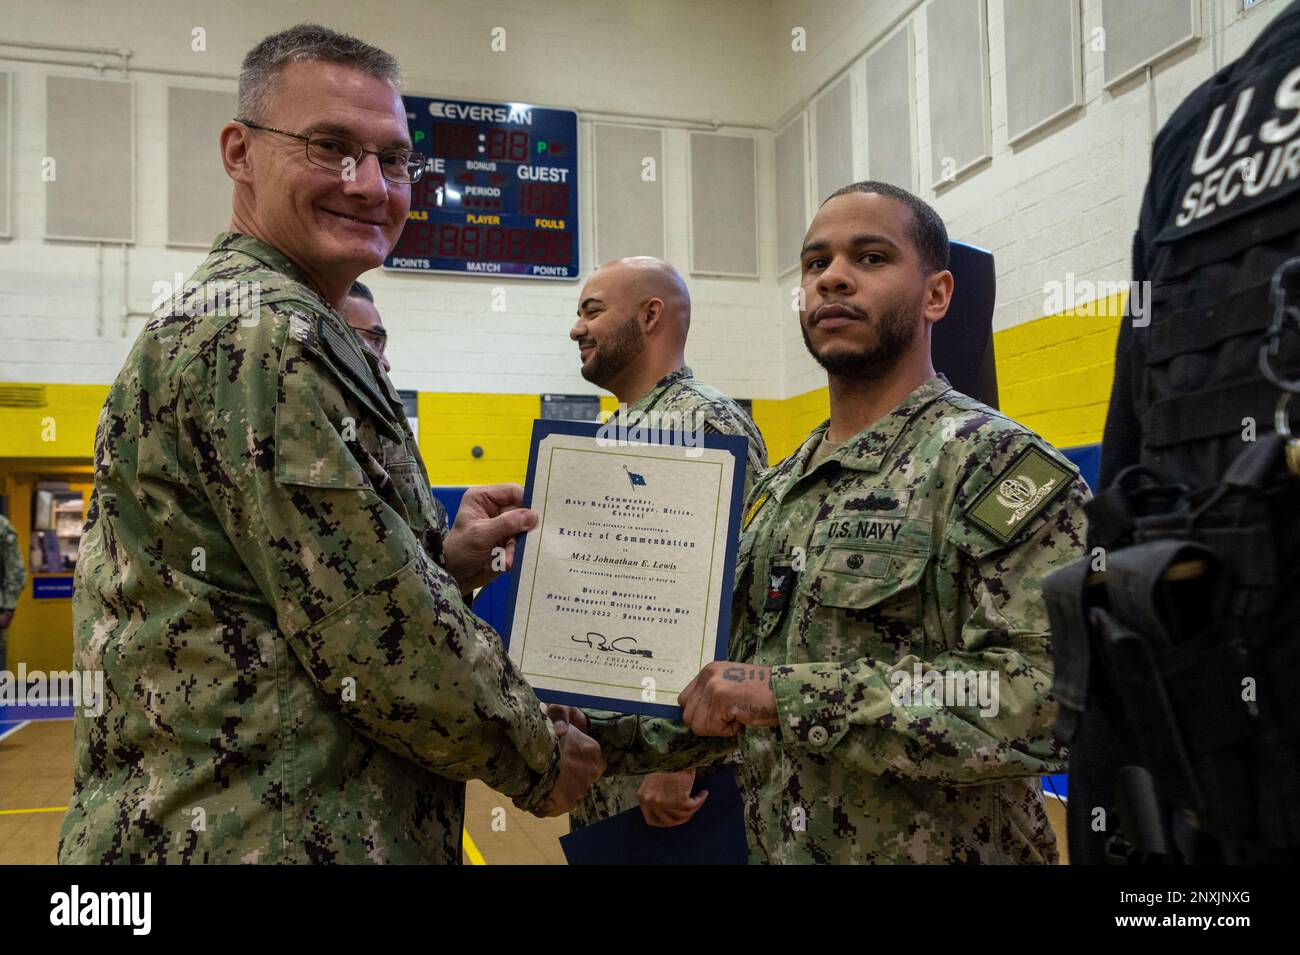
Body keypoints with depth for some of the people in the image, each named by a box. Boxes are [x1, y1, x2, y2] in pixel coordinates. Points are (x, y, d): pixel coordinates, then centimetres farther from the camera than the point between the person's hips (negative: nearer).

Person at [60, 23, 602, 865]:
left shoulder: (222, 318, 13)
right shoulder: (263, 334, -19)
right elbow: (376, 636, -22)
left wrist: (447, 559, 1)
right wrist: (538, 759, -8)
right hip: (270, 835, -10)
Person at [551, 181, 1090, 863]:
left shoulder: (997, 462, -14)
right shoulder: (777, 495, 7)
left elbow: (1051, 690, -26)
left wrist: (793, 693, -28)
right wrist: (603, 735, 0)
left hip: (935, 847, -6)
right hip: (774, 846, 7)